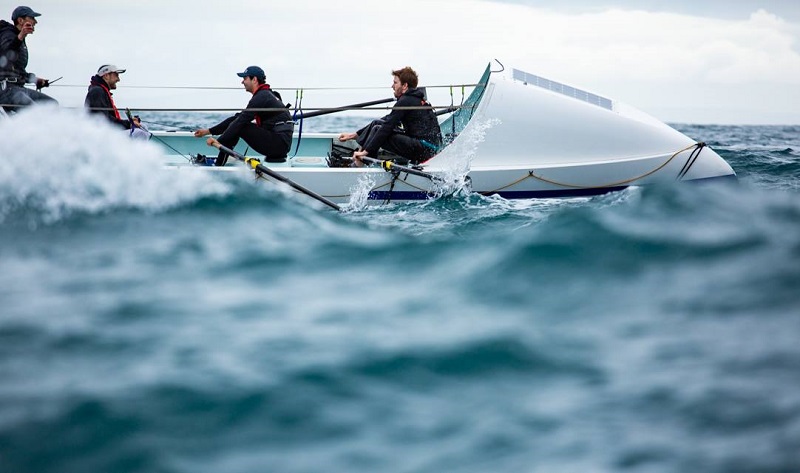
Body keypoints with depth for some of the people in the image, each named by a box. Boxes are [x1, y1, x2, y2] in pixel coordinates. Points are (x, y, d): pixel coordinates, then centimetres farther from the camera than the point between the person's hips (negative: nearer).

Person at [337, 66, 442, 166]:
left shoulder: (405, 101, -11)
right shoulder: (413, 99, 20)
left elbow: (387, 128, -15)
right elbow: (387, 121, 23)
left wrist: (365, 151, -14)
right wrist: (354, 135, 21)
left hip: (424, 150, -10)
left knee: (377, 129, -11)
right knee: (376, 123, 13)